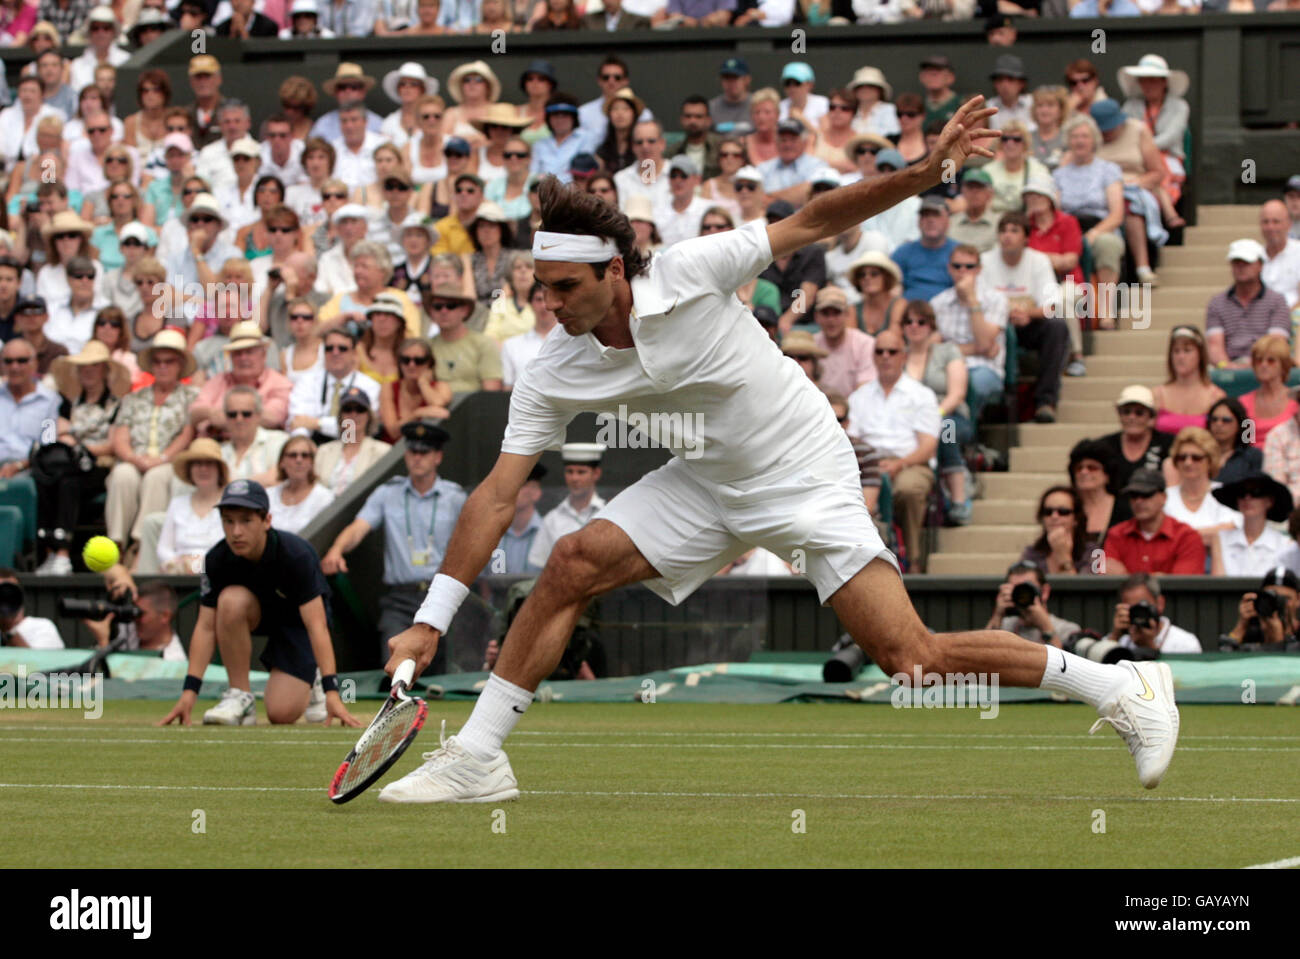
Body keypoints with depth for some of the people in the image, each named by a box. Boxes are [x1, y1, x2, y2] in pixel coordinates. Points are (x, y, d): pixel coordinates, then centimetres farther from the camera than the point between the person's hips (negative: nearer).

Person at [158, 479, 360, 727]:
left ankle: (308, 681, 16)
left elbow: (316, 626, -37)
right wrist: (190, 690, -28)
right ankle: (240, 697, -19)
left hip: (297, 620, -3)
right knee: (232, 599, -33)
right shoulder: (216, 560, -23)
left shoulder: (297, 555, -33)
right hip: (258, 613, 3)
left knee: (282, 713, -21)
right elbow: (206, 627, -19)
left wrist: (331, 691, -44)